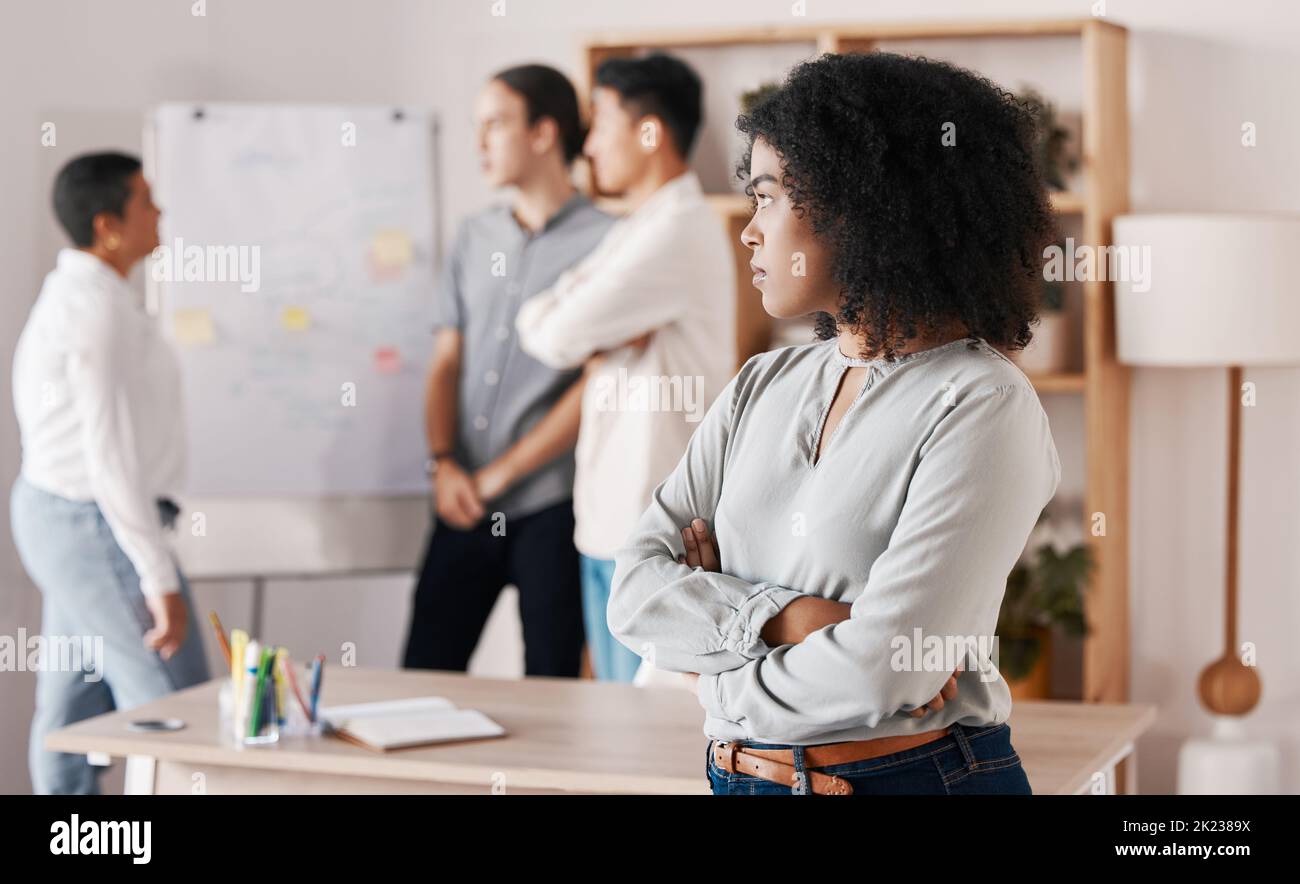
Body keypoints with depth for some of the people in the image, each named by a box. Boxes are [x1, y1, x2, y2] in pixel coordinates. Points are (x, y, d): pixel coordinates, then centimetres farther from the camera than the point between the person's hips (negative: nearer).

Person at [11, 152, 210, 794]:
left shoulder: (68, 291, 11)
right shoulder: (101, 310, -21)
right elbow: (112, 454, -24)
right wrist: (160, 578, -22)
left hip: (53, 508, 10)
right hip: (97, 527, -10)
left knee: (73, 707, 14)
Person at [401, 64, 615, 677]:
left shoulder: (601, 241, -6)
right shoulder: (475, 237, 13)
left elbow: (596, 385, -10)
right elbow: (446, 362, 12)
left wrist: (499, 475, -9)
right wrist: (444, 464, -5)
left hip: (551, 509, -5)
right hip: (466, 505, 5)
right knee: (423, 673, 5)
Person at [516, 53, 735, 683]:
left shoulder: (679, 231, -15)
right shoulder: (633, 231, 18)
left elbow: (556, 337, -18)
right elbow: (535, 322, 12)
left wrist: (583, 340, 4)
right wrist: (595, 346, -7)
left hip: (653, 529, -10)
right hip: (607, 518, 10)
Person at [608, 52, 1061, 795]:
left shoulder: (983, 406, -15)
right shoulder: (763, 386, 6)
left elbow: (883, 675, -23)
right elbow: (635, 587, -3)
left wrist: (722, 682, -7)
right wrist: (789, 619, -18)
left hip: (921, 772, -6)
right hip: (738, 775, 6)